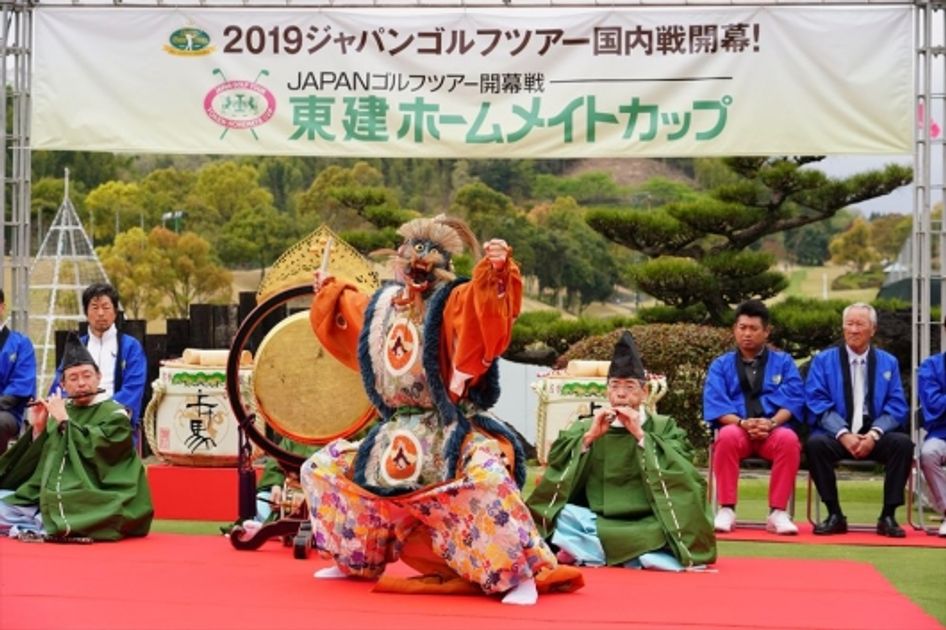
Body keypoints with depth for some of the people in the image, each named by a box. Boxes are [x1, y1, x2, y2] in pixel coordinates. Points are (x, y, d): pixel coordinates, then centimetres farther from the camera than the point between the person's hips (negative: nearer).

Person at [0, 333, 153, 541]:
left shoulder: (115, 415, -3)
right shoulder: (59, 410, 12)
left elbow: (92, 452, -19)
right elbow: (37, 464, 12)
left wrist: (64, 421, -14)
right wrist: (38, 429, -3)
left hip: (92, 508, -6)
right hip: (50, 500, 6)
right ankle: (55, 527, -12)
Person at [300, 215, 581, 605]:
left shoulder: (454, 303, -12)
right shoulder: (381, 305, 10)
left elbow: (489, 316, -34)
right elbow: (346, 324, 33)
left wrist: (496, 271, -49)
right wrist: (327, 293, 38)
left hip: (449, 436, -8)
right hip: (397, 437, 8)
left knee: (486, 479, -39)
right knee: (321, 470, 12)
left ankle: (520, 575, -23)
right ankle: (355, 560, 25)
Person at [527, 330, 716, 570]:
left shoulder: (664, 427, 10)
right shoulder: (584, 427, 14)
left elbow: (683, 471, -8)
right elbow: (556, 468, 0)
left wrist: (640, 436, -12)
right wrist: (589, 437, -10)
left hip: (648, 525, -1)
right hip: (595, 521, 1)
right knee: (563, 516, -26)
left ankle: (587, 551, -26)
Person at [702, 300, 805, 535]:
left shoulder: (783, 362, 13)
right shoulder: (721, 365, 13)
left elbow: (793, 399, -1)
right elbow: (714, 404, -1)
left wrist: (772, 422, -21)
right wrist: (742, 422, -20)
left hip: (774, 431, 0)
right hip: (737, 430, 0)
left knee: (789, 439, -34)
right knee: (727, 436, -35)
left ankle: (777, 512, -27)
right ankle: (726, 510, -27)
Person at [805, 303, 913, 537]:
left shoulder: (888, 363, 13)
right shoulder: (823, 360, 8)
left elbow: (896, 407, 4)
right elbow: (818, 404, -3)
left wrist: (874, 434, -15)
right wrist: (843, 435, -18)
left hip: (875, 436, 1)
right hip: (837, 434, -1)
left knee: (903, 443, -29)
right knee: (815, 444, -32)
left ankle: (888, 516, -17)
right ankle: (835, 515, -20)